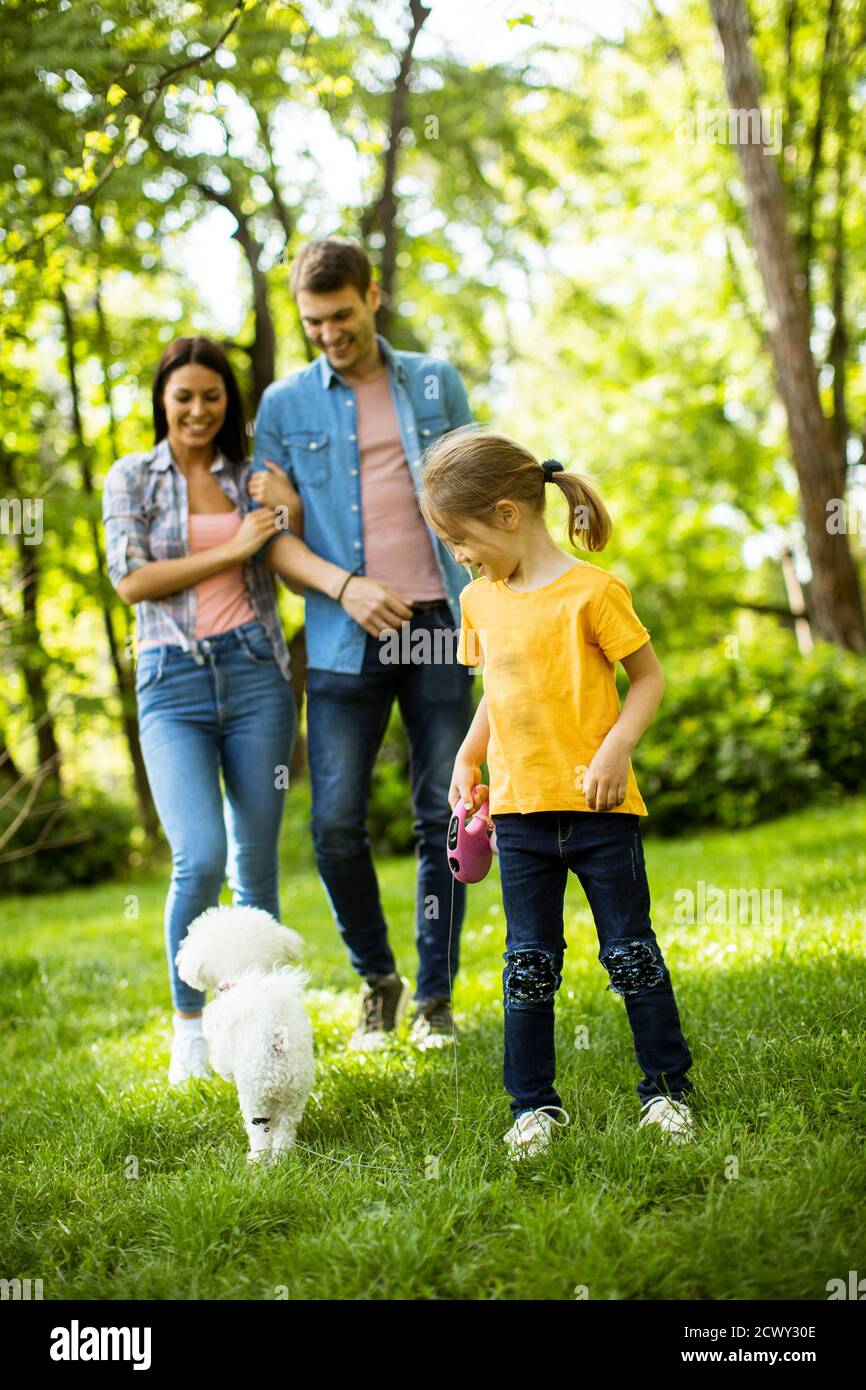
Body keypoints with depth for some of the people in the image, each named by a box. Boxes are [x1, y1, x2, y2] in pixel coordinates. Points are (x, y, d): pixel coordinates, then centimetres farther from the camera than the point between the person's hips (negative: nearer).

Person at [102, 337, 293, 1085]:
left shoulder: (249, 476, 13)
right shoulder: (133, 477, 7)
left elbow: (286, 568, 20)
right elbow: (130, 580, -4)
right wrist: (231, 550, -7)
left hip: (254, 671, 2)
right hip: (173, 683, -2)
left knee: (256, 861, 3)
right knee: (200, 859, -15)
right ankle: (189, 1022, 6)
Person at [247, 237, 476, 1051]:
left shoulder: (436, 383, 11)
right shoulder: (285, 405, 8)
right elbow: (272, 535, 3)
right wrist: (343, 585, -13)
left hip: (437, 625, 1)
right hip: (343, 639, 0)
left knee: (443, 817, 2)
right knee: (335, 822, -4)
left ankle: (434, 993, 15)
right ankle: (376, 979, 18)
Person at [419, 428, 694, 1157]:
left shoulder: (592, 590, -12)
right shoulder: (480, 600, 7)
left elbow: (649, 676, -5)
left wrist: (615, 749, -17)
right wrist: (467, 758, 11)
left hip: (600, 808, -4)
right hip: (519, 810, 5)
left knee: (631, 952, 5)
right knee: (529, 963, 8)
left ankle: (668, 1089, 18)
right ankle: (535, 1104, 17)